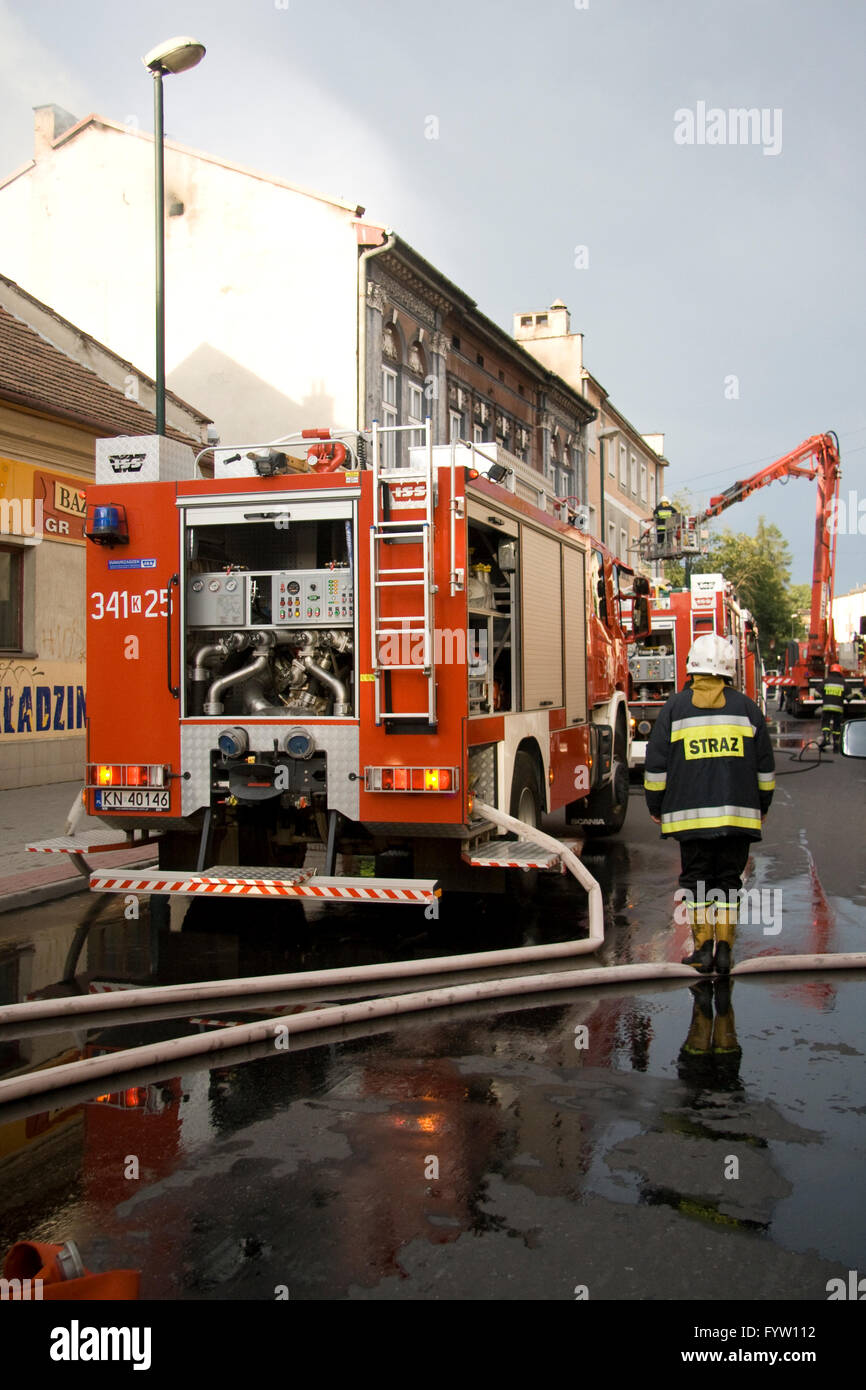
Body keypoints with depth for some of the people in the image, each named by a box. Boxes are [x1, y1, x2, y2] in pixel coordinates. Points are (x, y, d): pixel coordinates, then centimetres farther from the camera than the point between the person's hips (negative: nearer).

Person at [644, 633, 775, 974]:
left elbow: (656, 763, 2)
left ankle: (703, 949, 3)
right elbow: (765, 764, 10)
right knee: (728, 880, 9)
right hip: (738, 814, 1)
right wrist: (762, 806, 21)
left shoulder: (675, 707, 2)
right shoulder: (746, 707, 6)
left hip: (691, 814, -1)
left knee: (696, 879, 7)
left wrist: (655, 806, 12)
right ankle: (724, 947, 4)